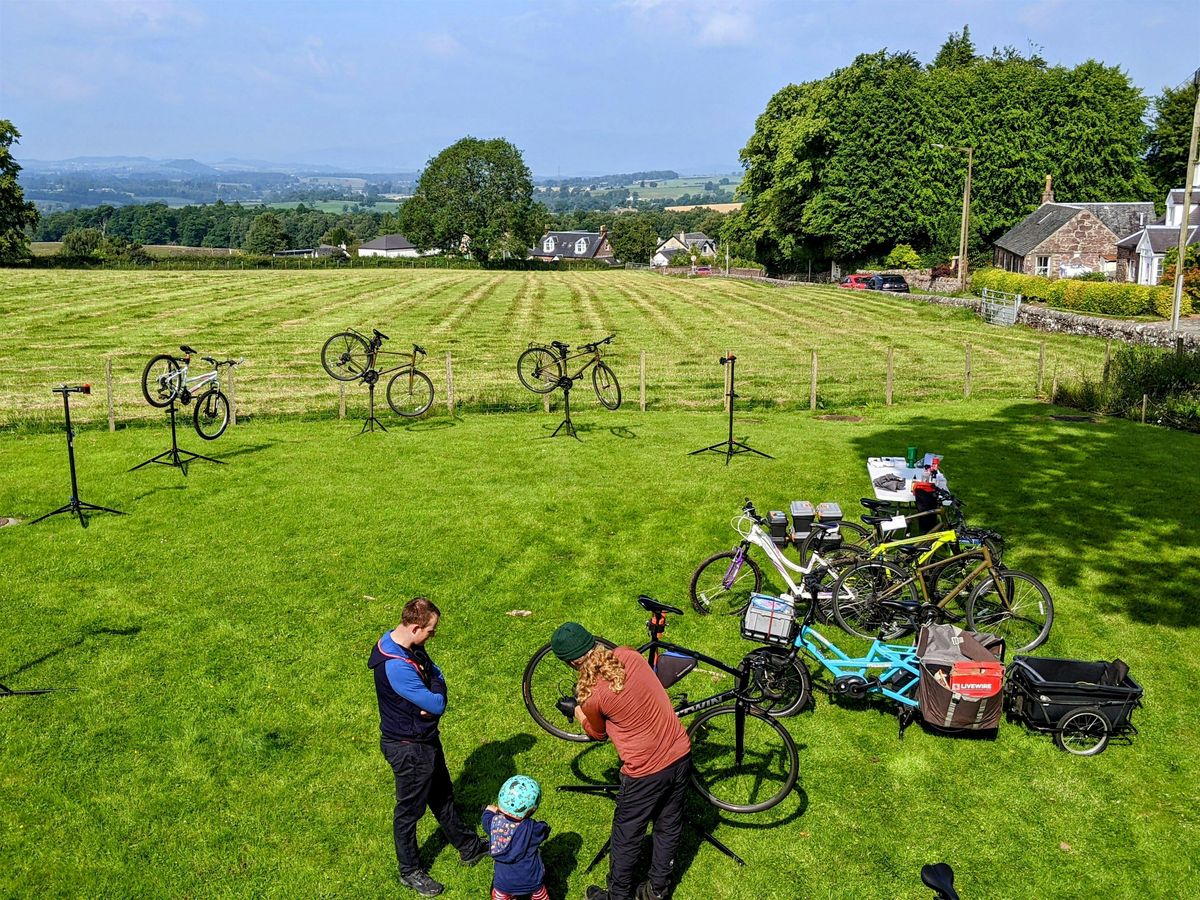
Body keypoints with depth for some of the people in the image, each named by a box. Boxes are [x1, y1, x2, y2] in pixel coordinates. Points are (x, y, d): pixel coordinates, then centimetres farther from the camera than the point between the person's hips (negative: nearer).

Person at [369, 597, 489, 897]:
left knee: (442, 796, 26)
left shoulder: (410, 646, -7)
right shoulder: (396, 667, -36)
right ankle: (409, 870, 35)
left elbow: (435, 672, 3)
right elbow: (437, 705, -31)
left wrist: (430, 700, -17)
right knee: (410, 810, 13)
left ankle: (469, 848, 44)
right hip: (408, 747, -9)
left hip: (426, 737, 9)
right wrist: (437, 682, -11)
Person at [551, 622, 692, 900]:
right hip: (681, 754, 6)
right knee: (669, 826, 23)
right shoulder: (628, 655, -9)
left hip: (646, 772, -6)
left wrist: (580, 714, 21)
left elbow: (598, 734, 2)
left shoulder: (592, 695, -22)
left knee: (626, 838, 18)